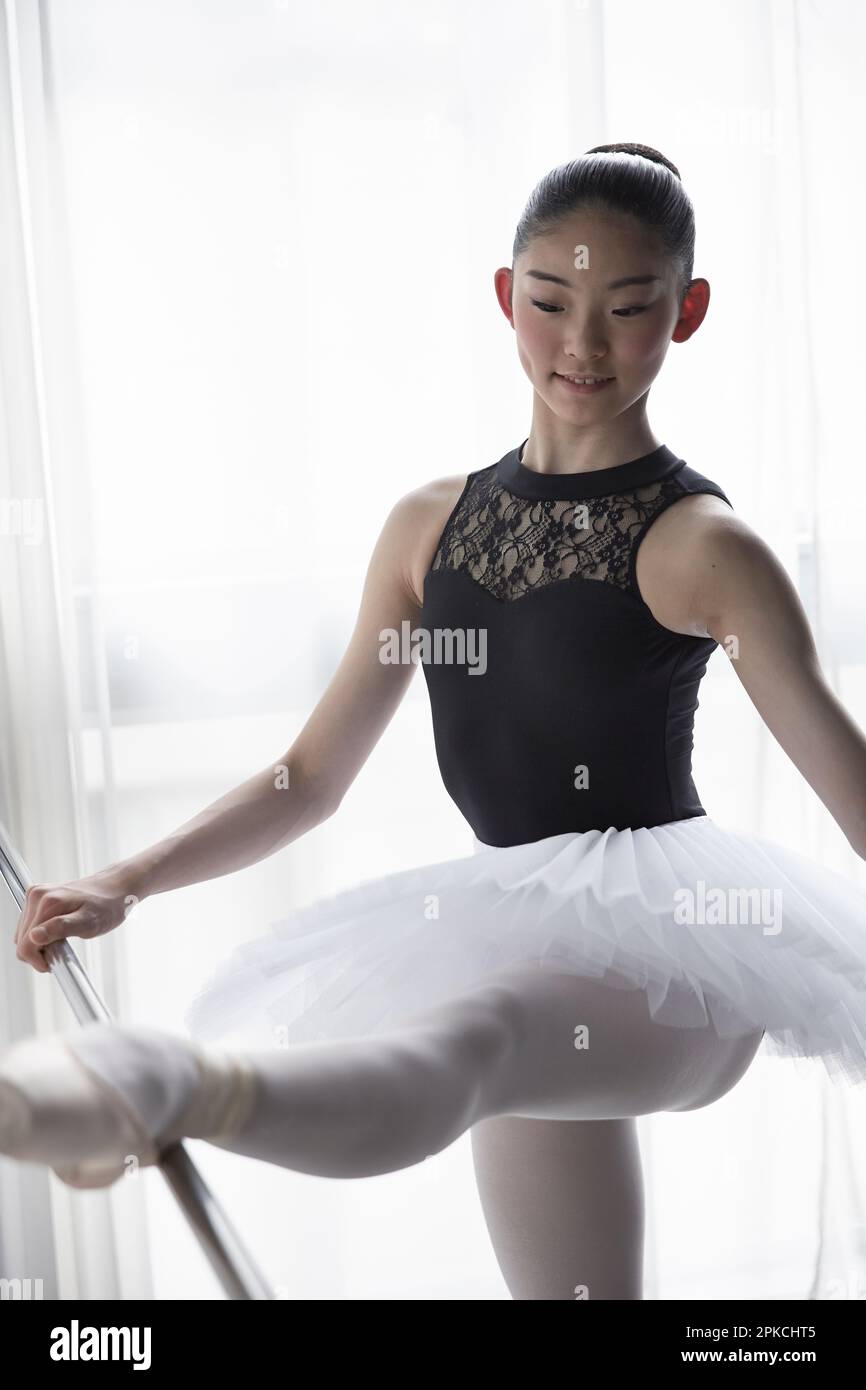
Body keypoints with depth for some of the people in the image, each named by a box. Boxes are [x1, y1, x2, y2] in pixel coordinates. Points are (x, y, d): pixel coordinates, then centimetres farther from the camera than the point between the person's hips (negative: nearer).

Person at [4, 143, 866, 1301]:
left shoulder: (700, 546, -6)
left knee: (456, 1046, -38)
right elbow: (311, 779, 12)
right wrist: (123, 885, 2)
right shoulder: (432, 527, 9)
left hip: (669, 945, -6)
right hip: (528, 951, 6)